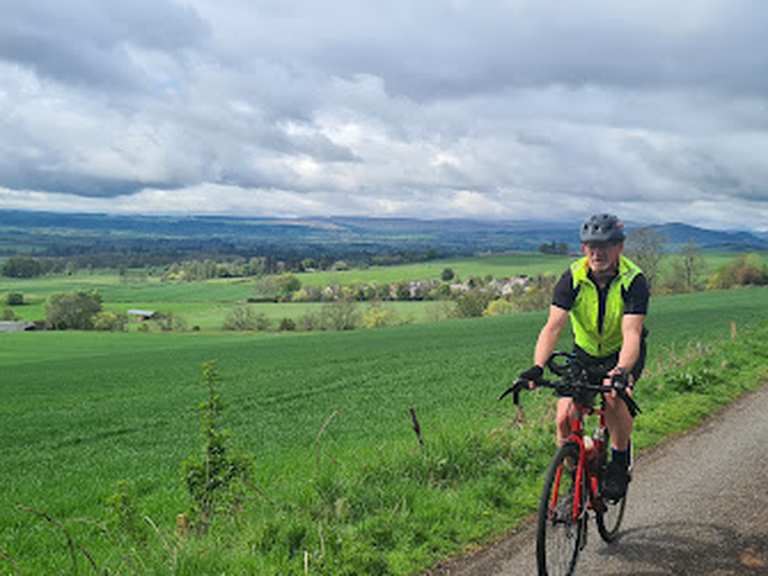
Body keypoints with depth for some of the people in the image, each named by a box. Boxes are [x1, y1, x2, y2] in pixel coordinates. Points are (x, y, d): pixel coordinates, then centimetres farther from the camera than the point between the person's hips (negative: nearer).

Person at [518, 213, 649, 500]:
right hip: (585, 352, 2)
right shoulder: (572, 278, -20)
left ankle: (620, 462, -6)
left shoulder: (634, 281, -25)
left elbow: (631, 334, -35)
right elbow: (553, 326, -29)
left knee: (614, 398, -31)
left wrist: (620, 372, -53)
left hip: (623, 353, -2)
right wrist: (537, 367, -44)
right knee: (565, 417, -13)